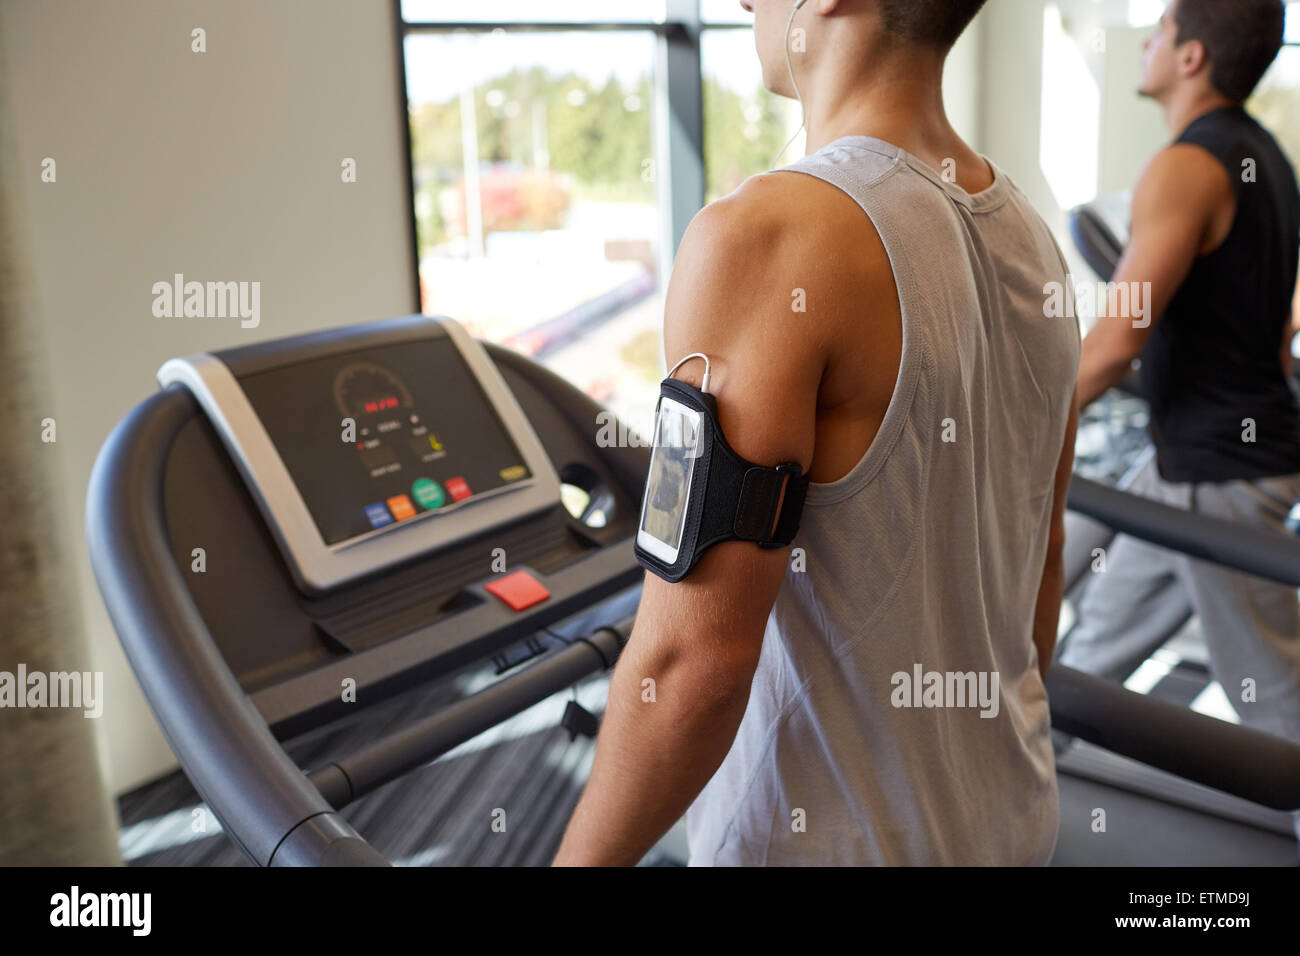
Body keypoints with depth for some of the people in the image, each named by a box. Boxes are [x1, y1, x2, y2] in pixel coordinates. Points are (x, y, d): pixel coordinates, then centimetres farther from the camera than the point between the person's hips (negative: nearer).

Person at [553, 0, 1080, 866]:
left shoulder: (763, 242, -26)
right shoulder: (1027, 235, 0)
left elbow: (695, 657, -26)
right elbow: (1040, 559, 8)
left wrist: (581, 859, -11)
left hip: (826, 837, -6)